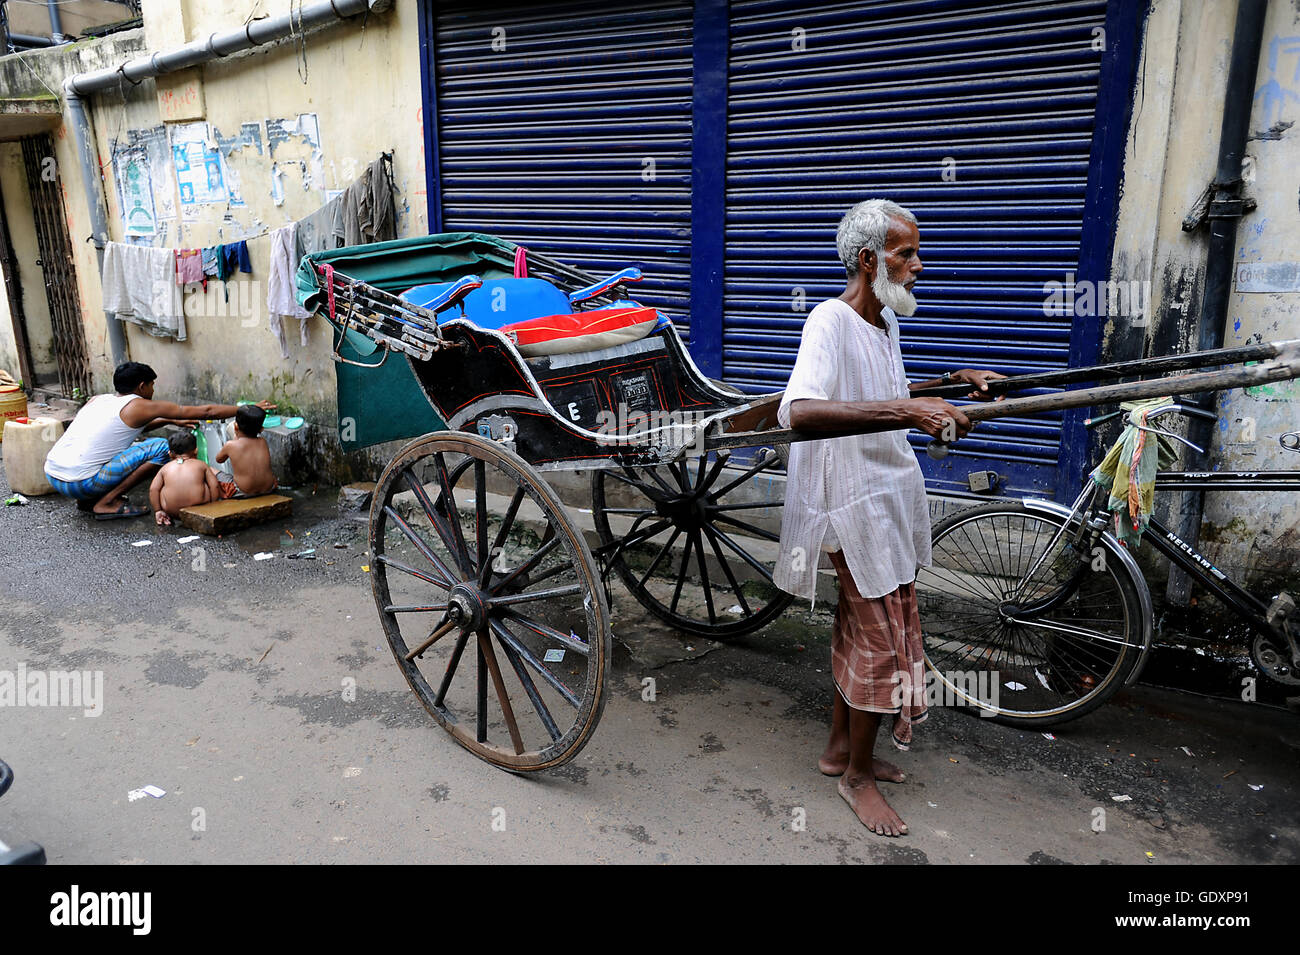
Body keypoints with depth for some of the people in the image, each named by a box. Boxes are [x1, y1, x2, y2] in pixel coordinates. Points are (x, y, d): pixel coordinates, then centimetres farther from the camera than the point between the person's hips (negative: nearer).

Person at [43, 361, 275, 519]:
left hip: (51, 474, 8)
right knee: (160, 446, -8)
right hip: (79, 483, -8)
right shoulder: (140, 406, -4)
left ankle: (88, 500, 18)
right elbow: (204, 412, -1)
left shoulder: (99, 399, 15)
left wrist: (170, 420, 32)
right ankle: (106, 503, -5)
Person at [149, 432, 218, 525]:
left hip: (172, 512, 2)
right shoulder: (201, 465, 8)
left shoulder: (166, 468, 11)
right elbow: (214, 486, 2)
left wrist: (157, 511, 11)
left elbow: (153, 489, 3)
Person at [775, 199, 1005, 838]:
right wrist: (906, 410, -46)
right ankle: (856, 776, 18)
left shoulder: (884, 322, 11)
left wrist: (952, 380, 17)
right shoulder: (830, 322, -20)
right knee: (883, 639, -2)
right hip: (855, 503, -9)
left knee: (862, 625, 18)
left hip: (892, 496, 9)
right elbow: (797, 413, -39)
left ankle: (841, 747, 34)